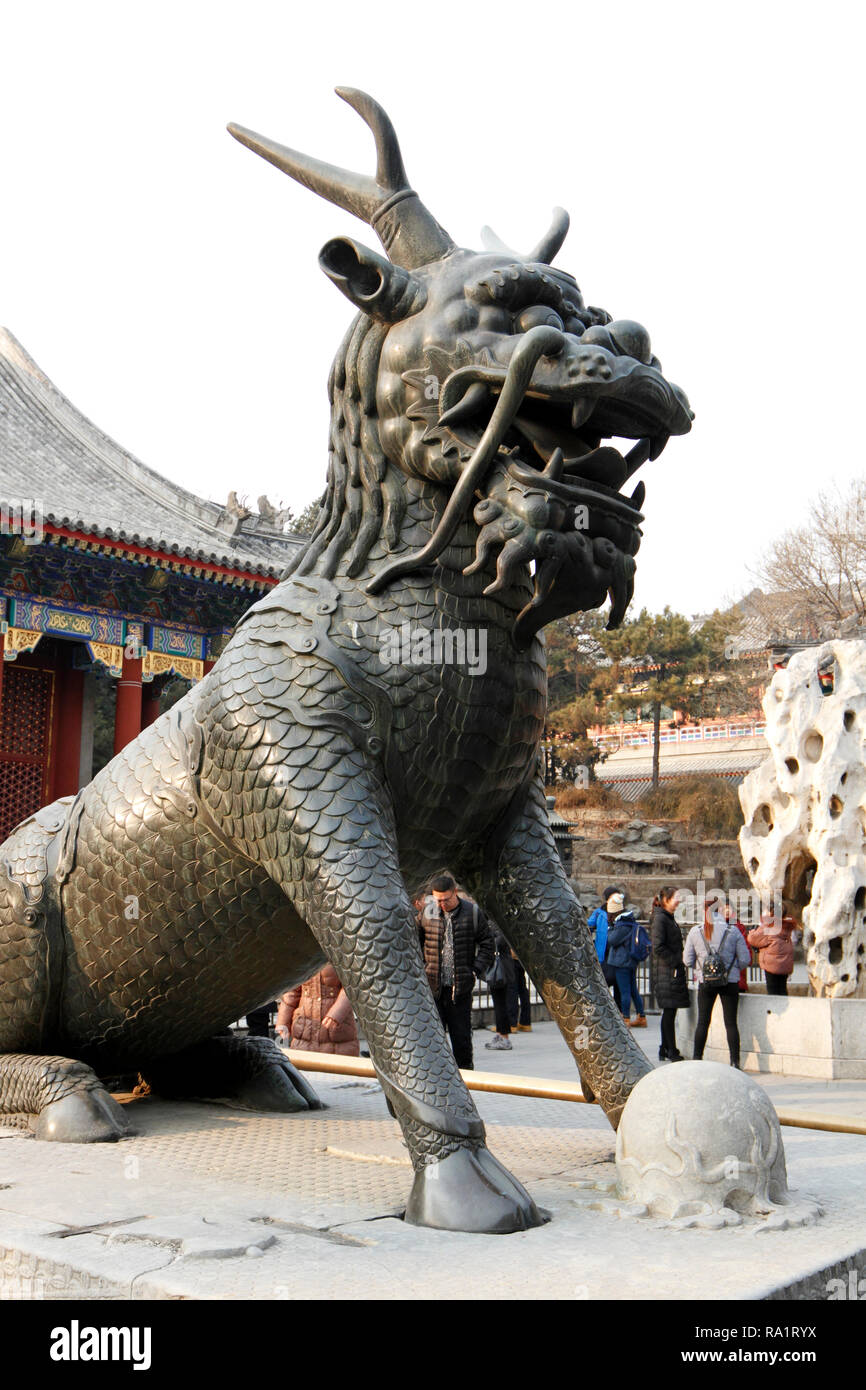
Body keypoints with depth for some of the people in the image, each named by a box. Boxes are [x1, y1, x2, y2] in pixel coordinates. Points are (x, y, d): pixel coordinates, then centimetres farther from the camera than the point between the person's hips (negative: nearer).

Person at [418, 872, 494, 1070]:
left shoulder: (472, 912, -1)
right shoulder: (426, 911, 1)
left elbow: (488, 945, 7)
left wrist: (476, 970, -3)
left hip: (461, 987, -1)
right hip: (432, 986, 1)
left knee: (461, 1035, 7)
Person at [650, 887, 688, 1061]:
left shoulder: (669, 918, 17)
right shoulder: (659, 918, -13)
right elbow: (658, 947, -19)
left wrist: (679, 963, 14)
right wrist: (675, 962, -16)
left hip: (674, 969, 10)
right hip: (667, 970, -10)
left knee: (670, 1011, 12)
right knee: (669, 1010, -6)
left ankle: (665, 1049, 17)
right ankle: (671, 1051, -2)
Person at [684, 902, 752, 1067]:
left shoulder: (695, 931, -3)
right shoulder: (732, 930, -5)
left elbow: (688, 960, 2)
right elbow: (745, 959, -3)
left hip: (705, 983, 1)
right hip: (730, 982, -1)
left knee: (703, 1022, 11)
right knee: (731, 1023, 6)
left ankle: (697, 1059, 15)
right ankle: (735, 1061, 4)